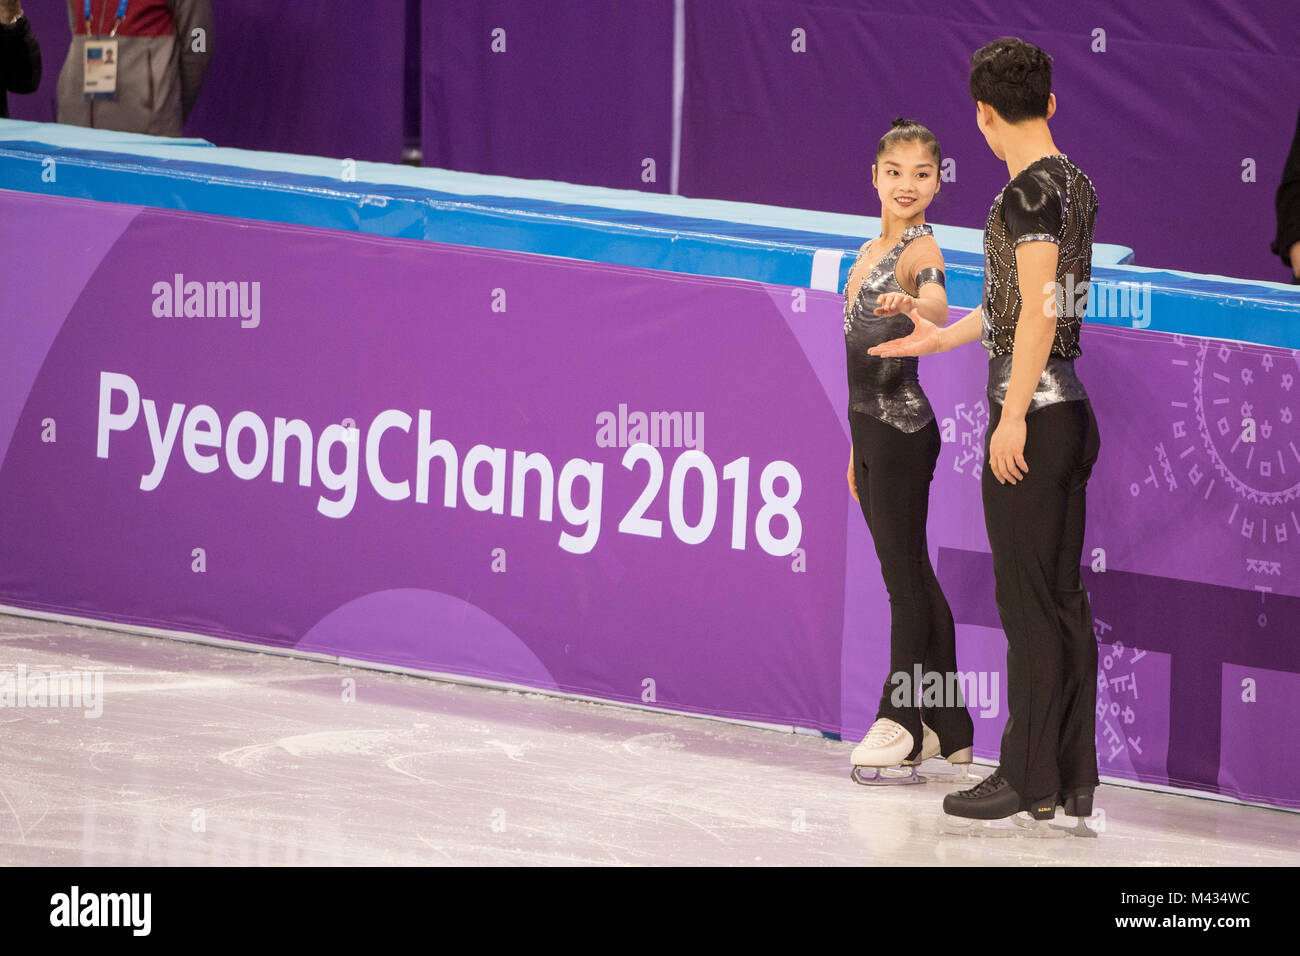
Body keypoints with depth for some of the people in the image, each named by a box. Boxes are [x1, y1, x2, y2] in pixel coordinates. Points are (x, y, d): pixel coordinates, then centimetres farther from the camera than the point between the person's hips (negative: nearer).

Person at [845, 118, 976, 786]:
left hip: (903, 429, -9)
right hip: (869, 428, 9)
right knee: (912, 578, 11)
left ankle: (899, 720, 0)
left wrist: (911, 306, -56)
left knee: (904, 575, -4)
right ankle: (947, 730, 16)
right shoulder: (867, 254, 16)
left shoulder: (921, 249, -11)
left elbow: (938, 310, -33)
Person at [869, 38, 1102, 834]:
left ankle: (1029, 782, -3)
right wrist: (944, 338, 33)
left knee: (1029, 603, -5)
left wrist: (1012, 416, -18)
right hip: (1071, 410, 9)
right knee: (1065, 601, 10)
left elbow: (1037, 310, -19)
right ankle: (1076, 782, 12)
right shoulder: (1077, 185, 14)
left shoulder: (1031, 190, -13)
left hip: (1032, 415, -9)